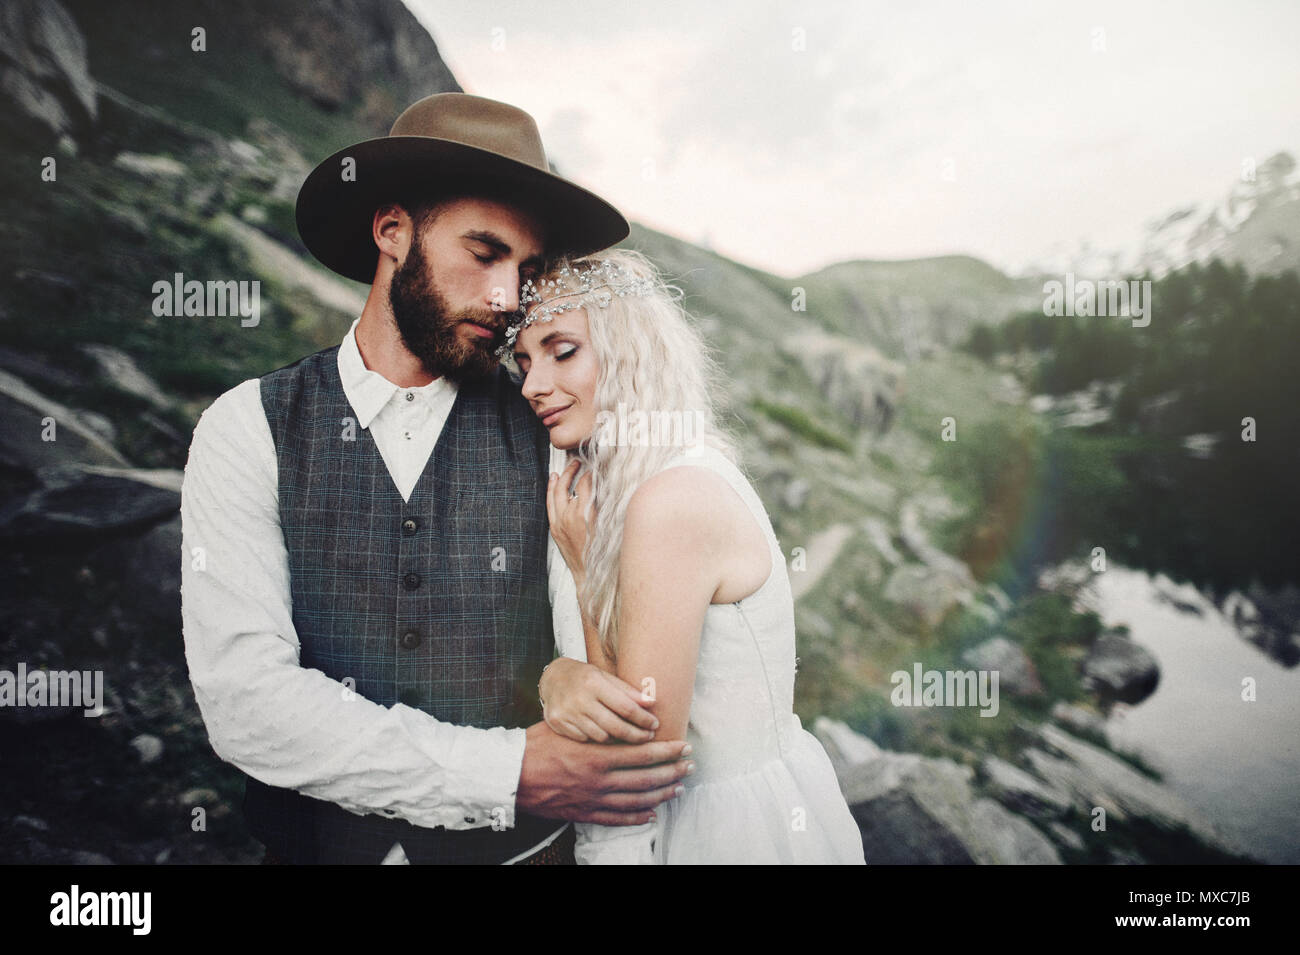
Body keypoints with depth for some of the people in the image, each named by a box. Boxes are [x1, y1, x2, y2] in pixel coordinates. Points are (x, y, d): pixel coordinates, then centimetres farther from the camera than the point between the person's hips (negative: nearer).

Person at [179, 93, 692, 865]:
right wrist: (505, 775, -25)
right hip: (317, 843, 0)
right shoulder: (248, 431, -10)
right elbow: (245, 698, -18)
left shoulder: (548, 435, -7)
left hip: (523, 846, 1)